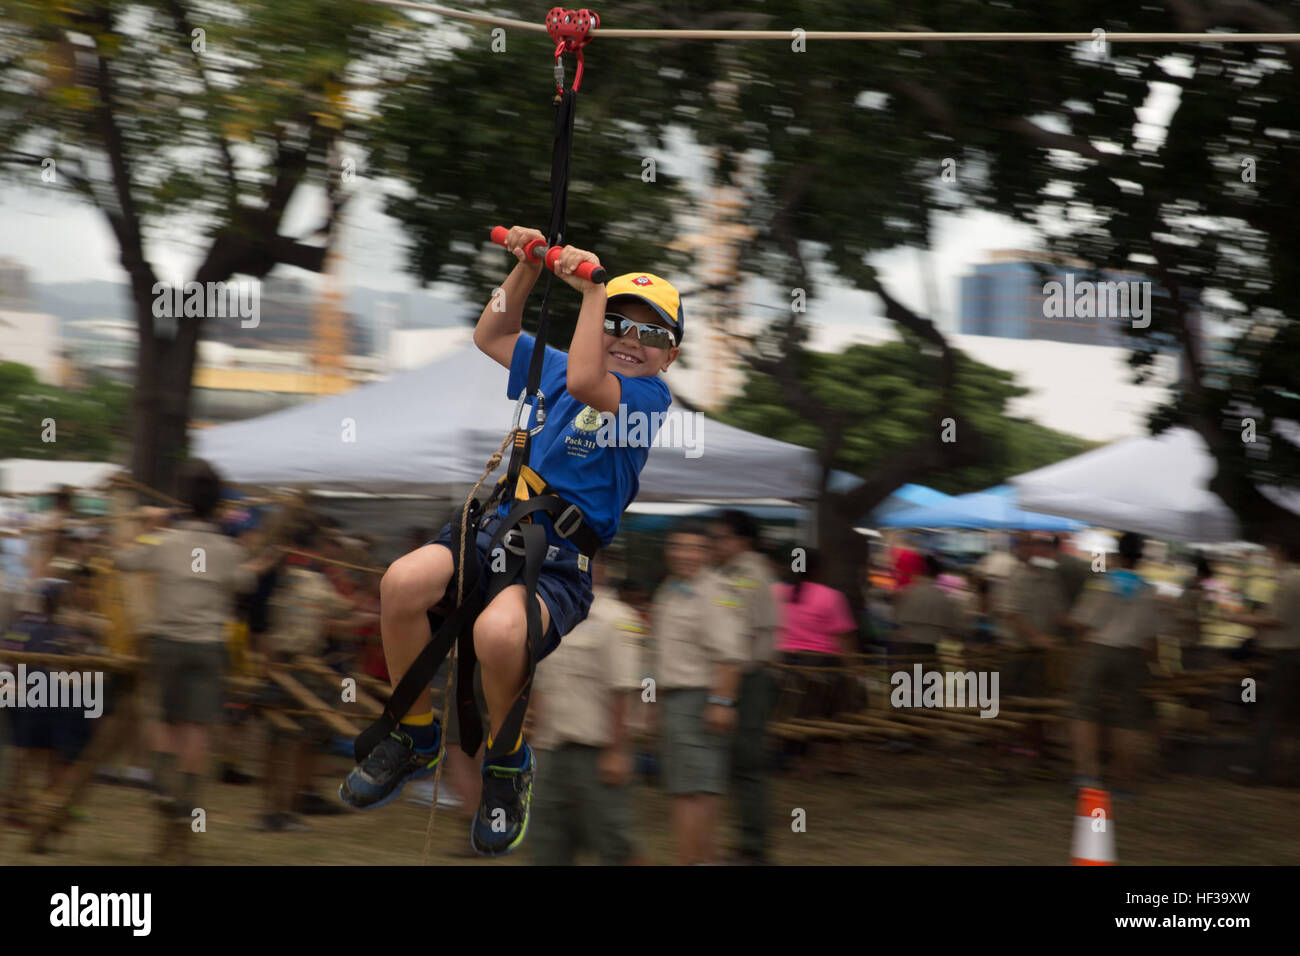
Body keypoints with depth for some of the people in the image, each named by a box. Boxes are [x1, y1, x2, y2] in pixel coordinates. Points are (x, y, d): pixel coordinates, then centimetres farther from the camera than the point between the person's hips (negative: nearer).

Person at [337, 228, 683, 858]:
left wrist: (590, 287, -14)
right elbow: (491, 337, 29)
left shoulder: (650, 395, 0)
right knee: (405, 581, -28)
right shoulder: (556, 368, 22)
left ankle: (508, 763, -6)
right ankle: (414, 738, -3)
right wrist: (527, 269, 16)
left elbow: (585, 381, -18)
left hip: (561, 561, -6)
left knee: (497, 631, -39)